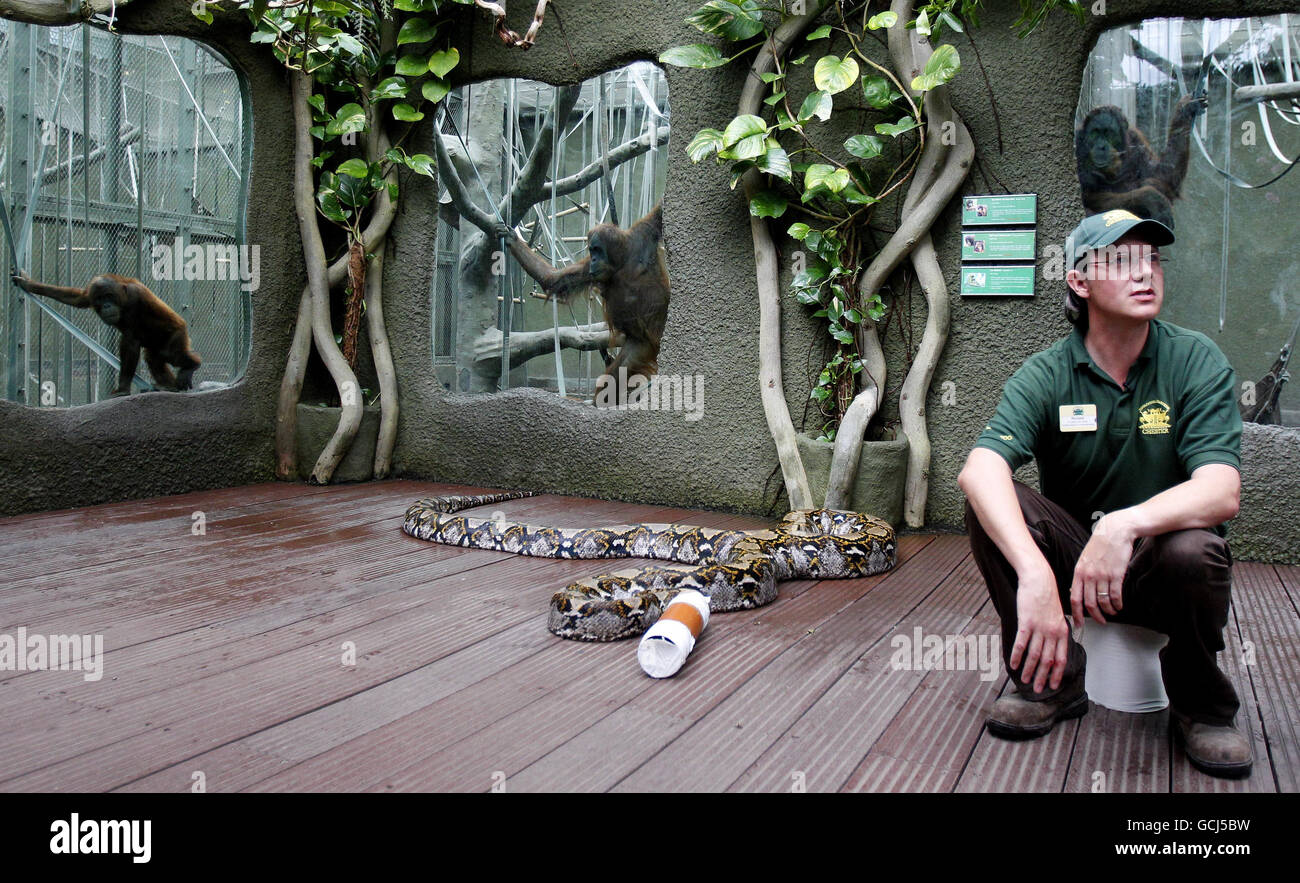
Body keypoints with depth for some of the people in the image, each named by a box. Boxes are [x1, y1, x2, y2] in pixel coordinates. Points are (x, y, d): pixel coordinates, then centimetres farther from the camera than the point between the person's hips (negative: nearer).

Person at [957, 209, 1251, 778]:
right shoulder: (1046, 375, -10)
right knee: (989, 504, -25)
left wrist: (1124, 524, -43)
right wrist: (1034, 573, -46)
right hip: (1071, 558, 1)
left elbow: (1222, 492, -23)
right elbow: (979, 470, -29)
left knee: (1193, 548, -34)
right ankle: (1054, 681, -6)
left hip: (1159, 568, -1)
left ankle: (1200, 704, -2)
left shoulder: (1196, 362, -9)